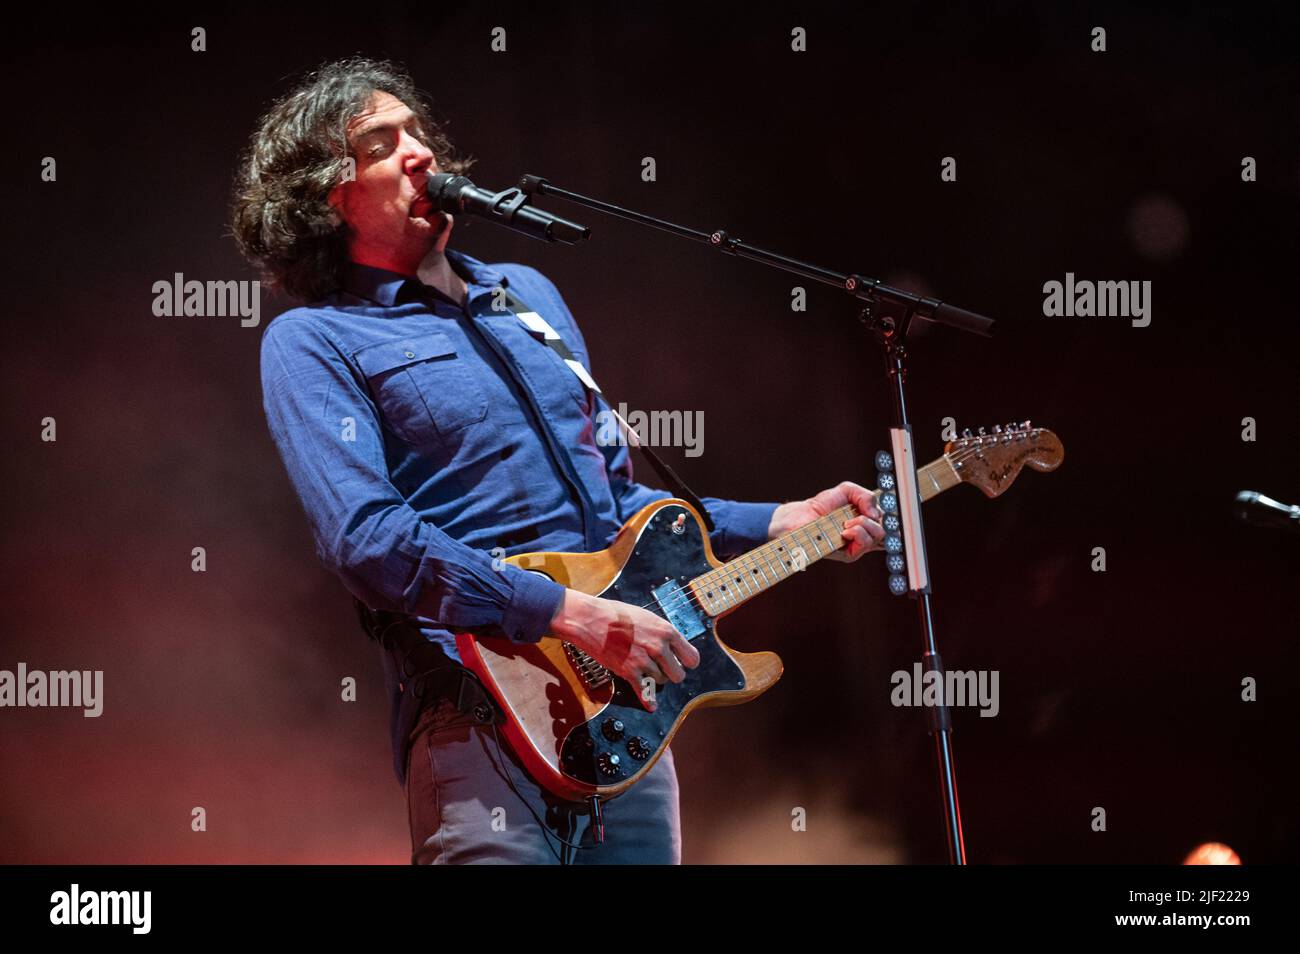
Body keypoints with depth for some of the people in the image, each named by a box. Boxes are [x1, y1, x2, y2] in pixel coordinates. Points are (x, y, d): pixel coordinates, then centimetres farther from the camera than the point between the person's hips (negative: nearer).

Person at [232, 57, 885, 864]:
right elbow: (367, 538, -15)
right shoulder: (313, 342, -1)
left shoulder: (529, 294, 21)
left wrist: (783, 525, 16)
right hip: (485, 713, -6)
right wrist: (573, 616, -20)